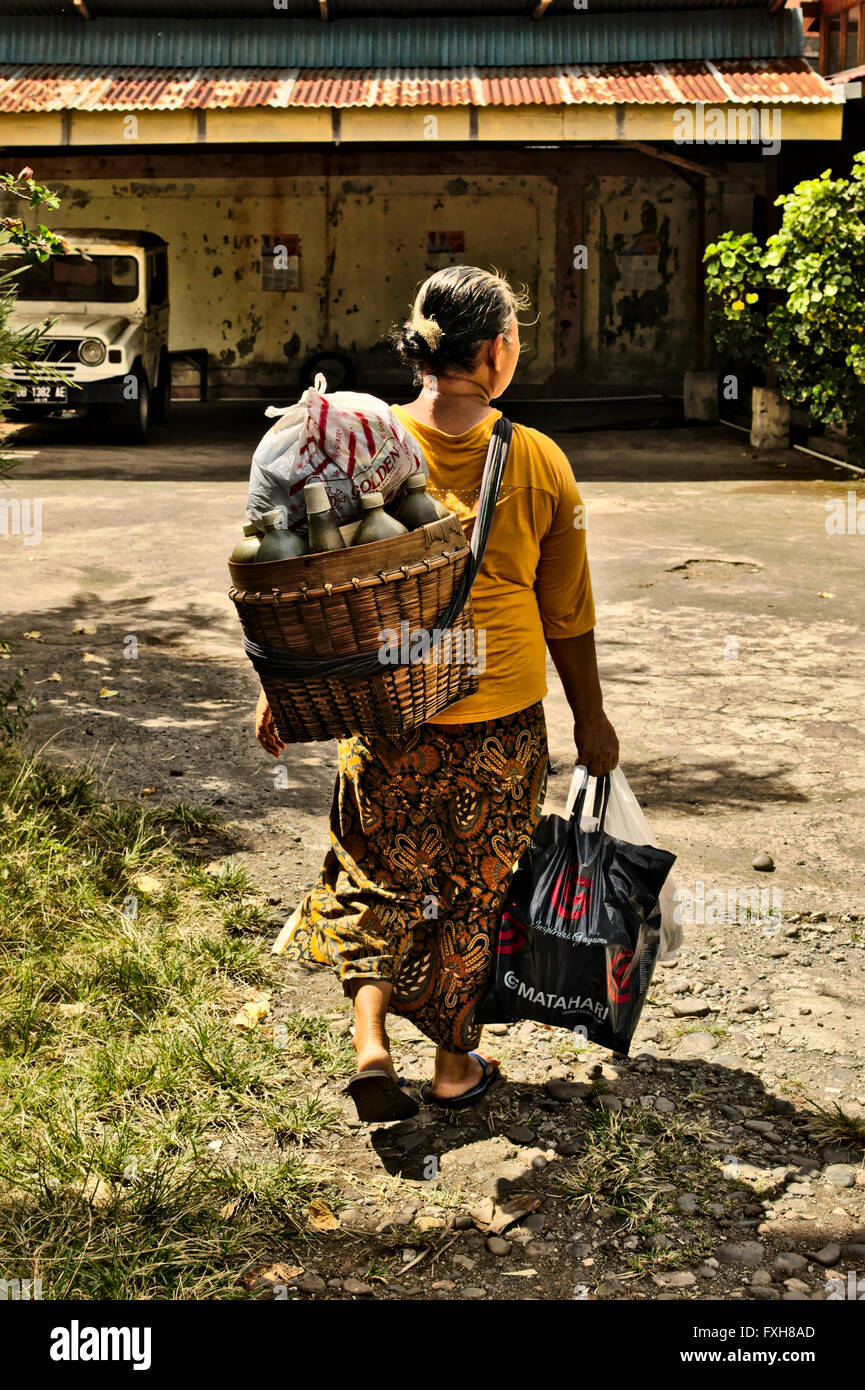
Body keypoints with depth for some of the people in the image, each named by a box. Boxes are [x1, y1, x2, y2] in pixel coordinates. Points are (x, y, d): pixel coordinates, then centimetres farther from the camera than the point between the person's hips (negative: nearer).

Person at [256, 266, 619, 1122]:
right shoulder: (539, 463, -9)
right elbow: (568, 616, -1)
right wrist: (591, 719, 12)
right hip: (500, 727, 0)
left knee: (375, 877, 20)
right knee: (473, 891, 16)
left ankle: (370, 1041, 8)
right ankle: (456, 1064, 30)